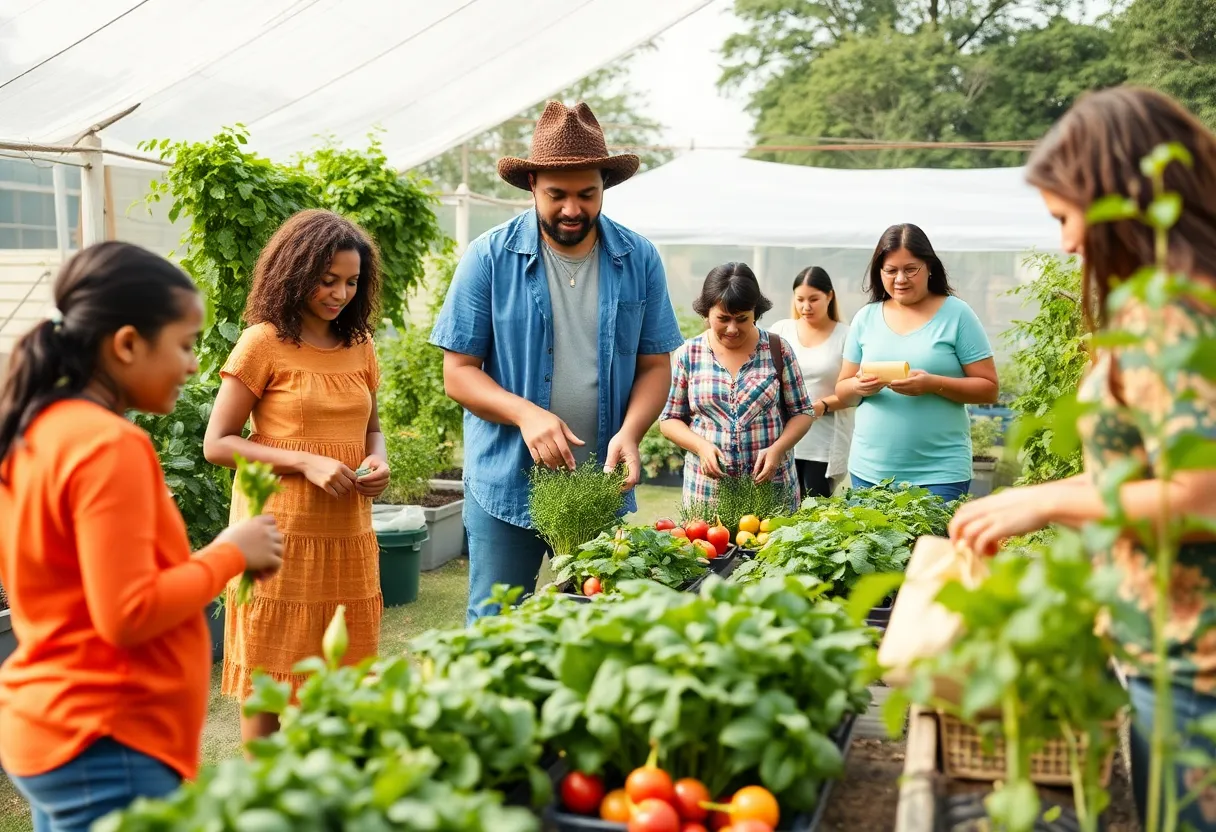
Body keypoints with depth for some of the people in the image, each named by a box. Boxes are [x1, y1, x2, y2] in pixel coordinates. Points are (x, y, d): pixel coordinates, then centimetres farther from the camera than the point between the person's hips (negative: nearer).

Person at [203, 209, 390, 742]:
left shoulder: (359, 346, 11)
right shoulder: (263, 343, -6)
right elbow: (217, 444, -8)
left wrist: (377, 460, 0)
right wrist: (307, 462, -18)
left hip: (348, 537, 5)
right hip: (280, 537, -5)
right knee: (267, 681, 4)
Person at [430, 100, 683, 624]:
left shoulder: (639, 260, 1)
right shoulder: (489, 258, -6)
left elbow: (655, 365, 4)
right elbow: (459, 371, -5)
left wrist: (629, 432, -15)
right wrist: (525, 413, -22)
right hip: (505, 485, -2)